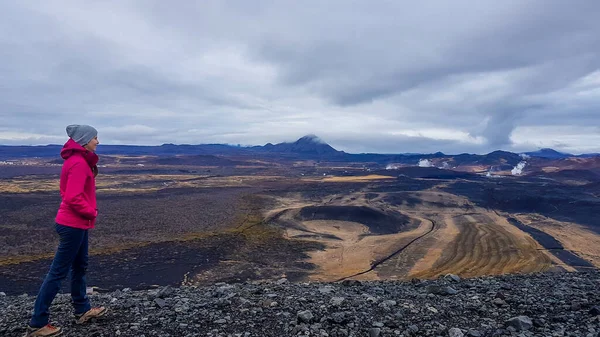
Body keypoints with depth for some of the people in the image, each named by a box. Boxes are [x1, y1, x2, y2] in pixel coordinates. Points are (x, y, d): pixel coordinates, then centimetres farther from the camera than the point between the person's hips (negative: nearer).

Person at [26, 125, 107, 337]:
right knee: (58, 272, -1)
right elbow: (73, 198, -26)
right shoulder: (78, 163, -20)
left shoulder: (79, 160, 11)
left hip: (77, 222, 10)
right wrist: (91, 212, -13)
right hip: (74, 224, -10)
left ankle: (82, 310, 32)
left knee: (80, 266, 18)